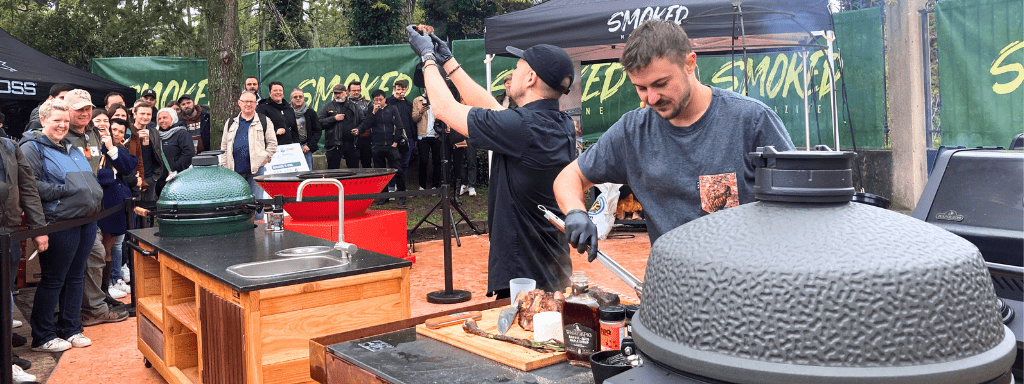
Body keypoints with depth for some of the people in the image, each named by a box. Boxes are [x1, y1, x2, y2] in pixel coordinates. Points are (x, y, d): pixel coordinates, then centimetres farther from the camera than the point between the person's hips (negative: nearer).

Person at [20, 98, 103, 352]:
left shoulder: (74, 149, 20)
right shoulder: (33, 148, -5)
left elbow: (90, 181, 27)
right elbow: (31, 186, -16)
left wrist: (93, 197, 9)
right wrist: (65, 191, -18)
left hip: (85, 220, 8)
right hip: (59, 223, -8)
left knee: (76, 277, 13)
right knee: (52, 280, 0)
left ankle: (71, 329, 24)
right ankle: (42, 337, 12)